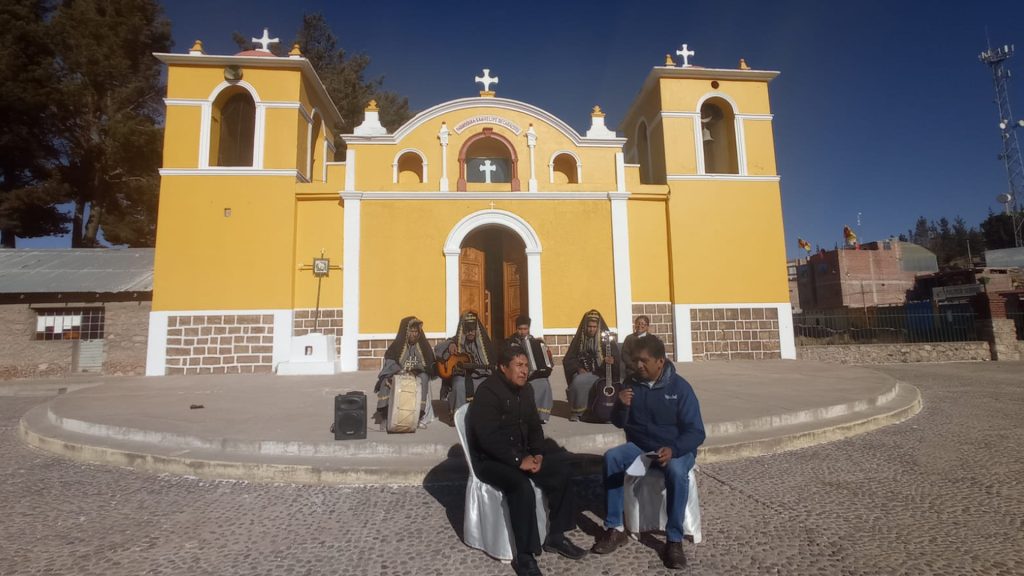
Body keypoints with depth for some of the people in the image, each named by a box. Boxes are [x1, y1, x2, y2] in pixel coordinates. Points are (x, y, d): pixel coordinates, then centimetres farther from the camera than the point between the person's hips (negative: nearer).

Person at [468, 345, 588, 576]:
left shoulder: (525, 389, 7)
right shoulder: (488, 391, -19)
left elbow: (534, 426, 12)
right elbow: (488, 437, -26)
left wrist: (537, 454, -6)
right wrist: (519, 461, -27)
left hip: (521, 453, 8)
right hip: (490, 459, -8)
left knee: (561, 468, -9)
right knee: (522, 487, -33)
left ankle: (555, 536, 5)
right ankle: (523, 556, -18)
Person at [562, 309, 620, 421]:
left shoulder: (606, 339, 0)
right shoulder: (579, 339, 7)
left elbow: (617, 358, -5)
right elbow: (568, 359, 9)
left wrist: (612, 361, -28)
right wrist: (578, 368, -8)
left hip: (600, 374, -2)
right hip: (582, 372, 2)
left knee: (579, 382, -27)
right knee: (577, 382, -28)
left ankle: (578, 411, -5)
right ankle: (575, 412, -7)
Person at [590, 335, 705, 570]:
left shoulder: (680, 387, -12)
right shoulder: (632, 383, -2)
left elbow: (696, 432, -14)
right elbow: (619, 423, 4)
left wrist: (673, 449, -33)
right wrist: (622, 406, -19)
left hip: (675, 449, -3)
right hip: (639, 446, 3)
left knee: (676, 470, -36)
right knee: (611, 457, -24)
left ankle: (674, 540, -18)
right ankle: (615, 529, -14)